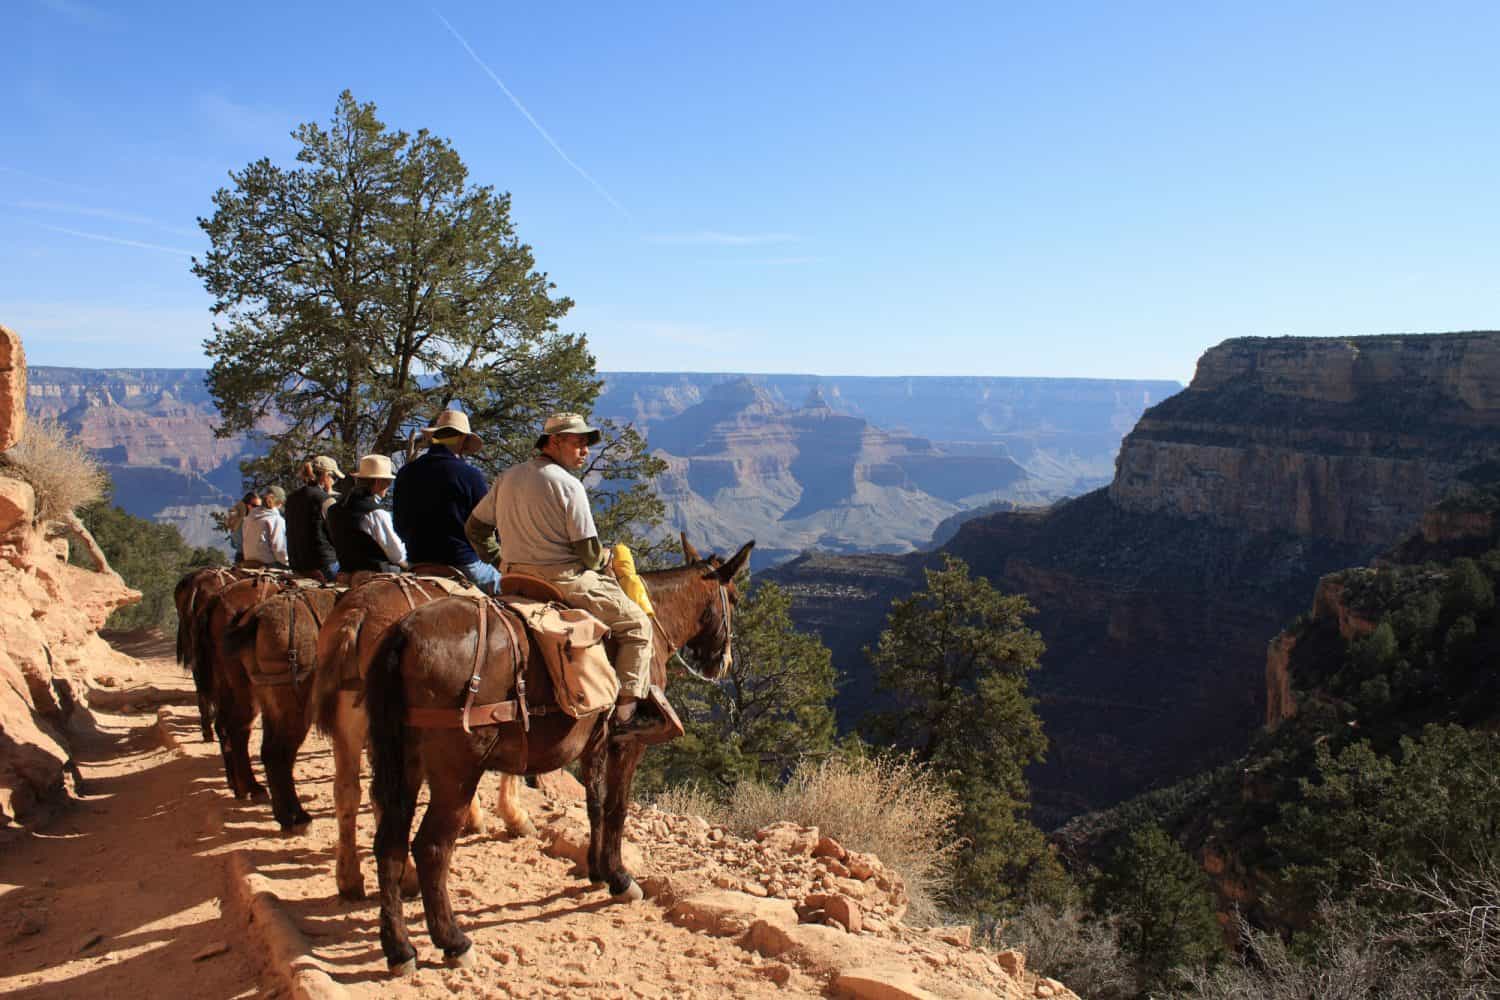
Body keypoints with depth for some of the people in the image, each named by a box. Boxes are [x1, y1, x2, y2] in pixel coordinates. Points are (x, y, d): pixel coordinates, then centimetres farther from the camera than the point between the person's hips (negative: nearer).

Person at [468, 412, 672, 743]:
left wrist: (501, 557, 25)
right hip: (563, 579, -8)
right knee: (637, 624, 2)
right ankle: (625, 714, -4)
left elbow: (476, 528, 16)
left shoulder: (506, 478, 9)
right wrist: (607, 557, 7)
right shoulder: (568, 484, -14)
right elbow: (589, 552, -13)